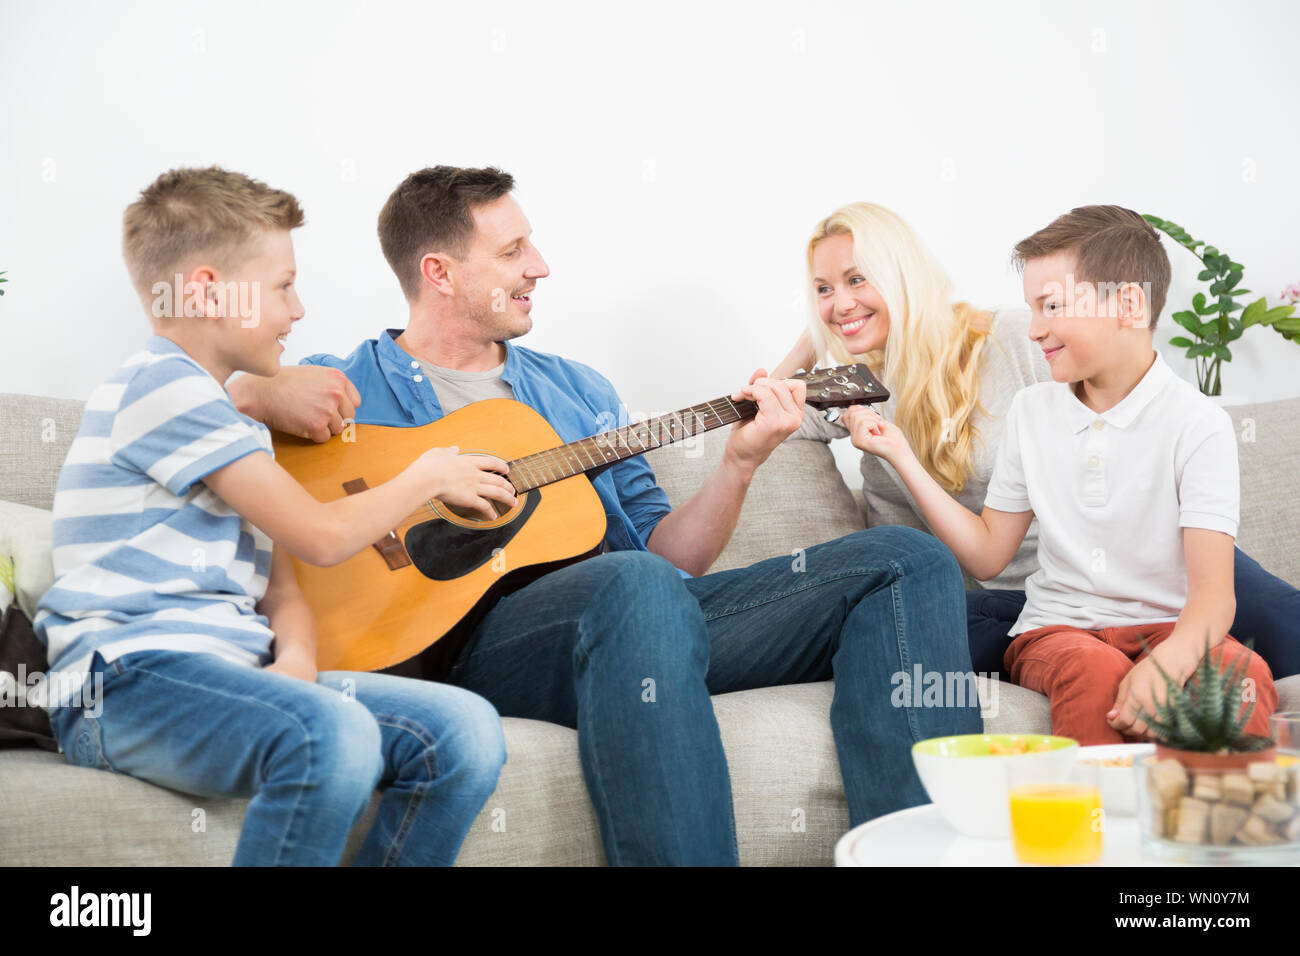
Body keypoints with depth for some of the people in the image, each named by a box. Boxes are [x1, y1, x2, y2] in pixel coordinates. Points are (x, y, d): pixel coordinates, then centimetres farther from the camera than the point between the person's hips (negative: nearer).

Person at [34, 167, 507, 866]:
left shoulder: (235, 421, 25)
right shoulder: (162, 385, -6)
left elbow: (279, 584, 21)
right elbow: (320, 535, -9)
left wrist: (295, 655, -3)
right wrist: (427, 477, 8)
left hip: (228, 672, 9)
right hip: (130, 678, -9)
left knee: (464, 732, -13)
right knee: (332, 735, -38)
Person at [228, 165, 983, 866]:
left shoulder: (577, 390, 28)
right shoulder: (345, 391, 12)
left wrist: (740, 463, 7)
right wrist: (263, 394, -15)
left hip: (656, 608, 6)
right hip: (480, 632, -6)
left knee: (908, 560, -9)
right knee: (637, 585, -41)